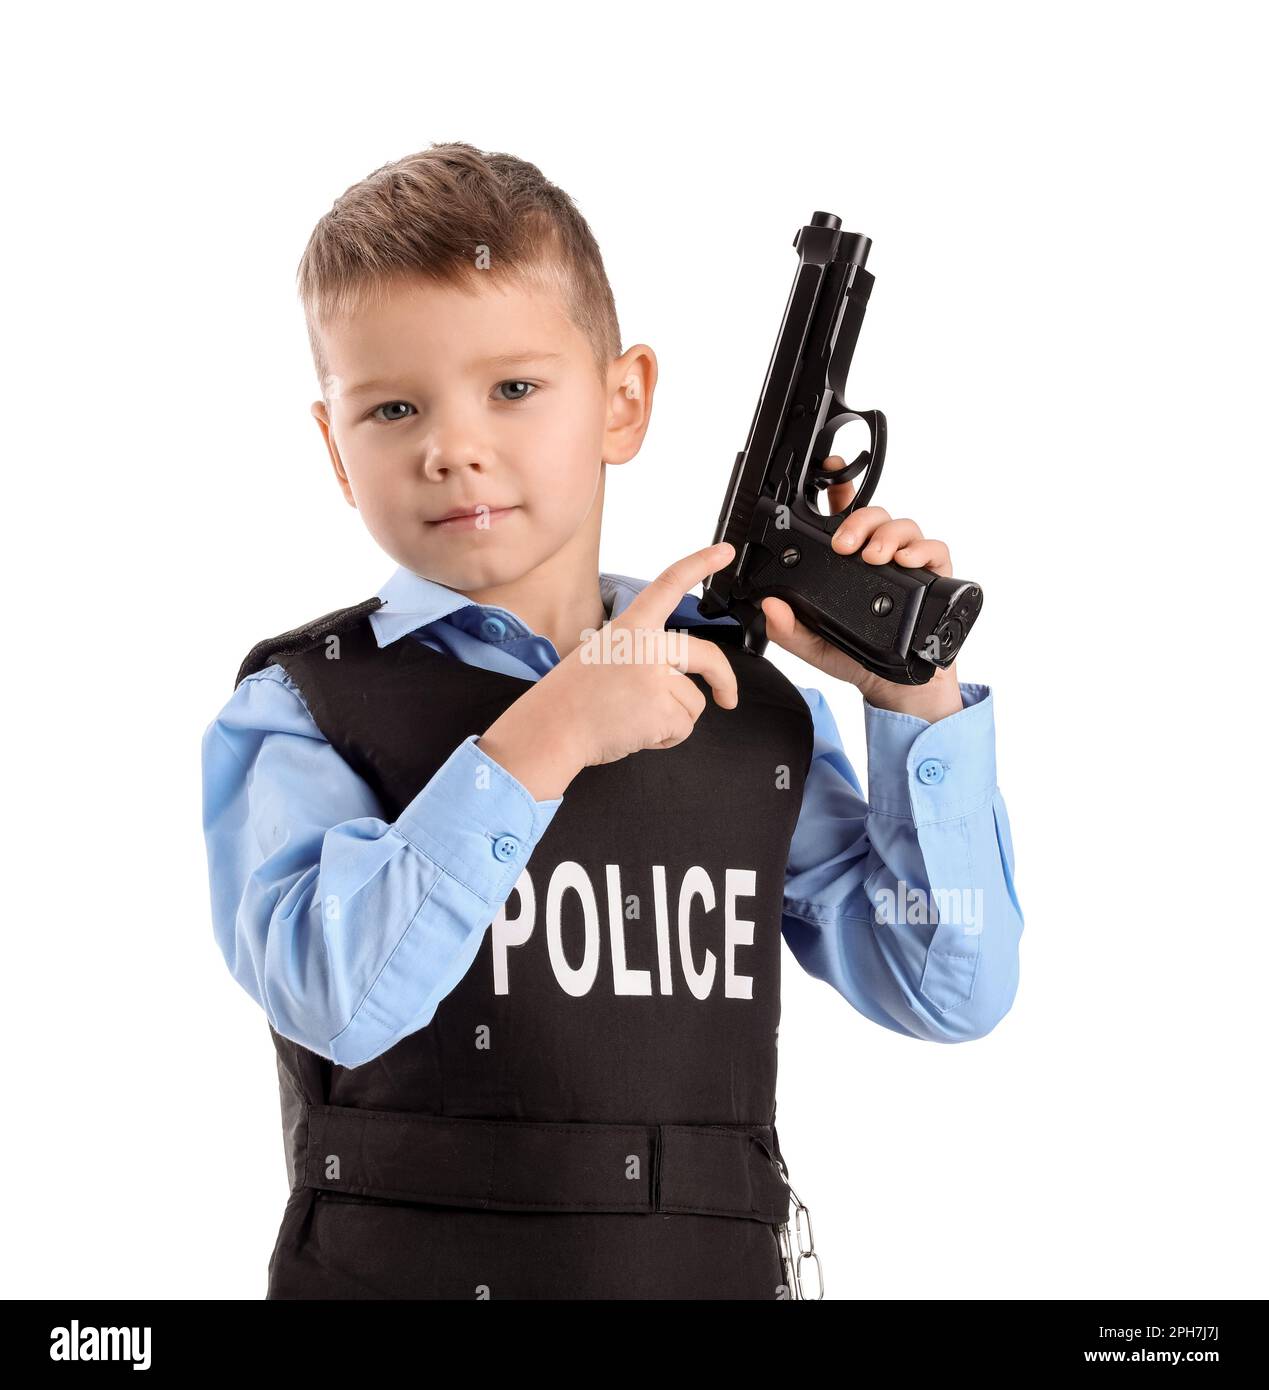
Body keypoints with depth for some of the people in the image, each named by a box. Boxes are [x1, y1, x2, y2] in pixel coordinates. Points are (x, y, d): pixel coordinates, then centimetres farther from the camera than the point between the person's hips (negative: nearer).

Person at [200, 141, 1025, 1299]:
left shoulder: (755, 703, 4)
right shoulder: (301, 710, -5)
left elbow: (953, 993, 3)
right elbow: (337, 998, -21)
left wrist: (914, 698, -4)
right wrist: (537, 742, -26)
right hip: (400, 1270, -2)